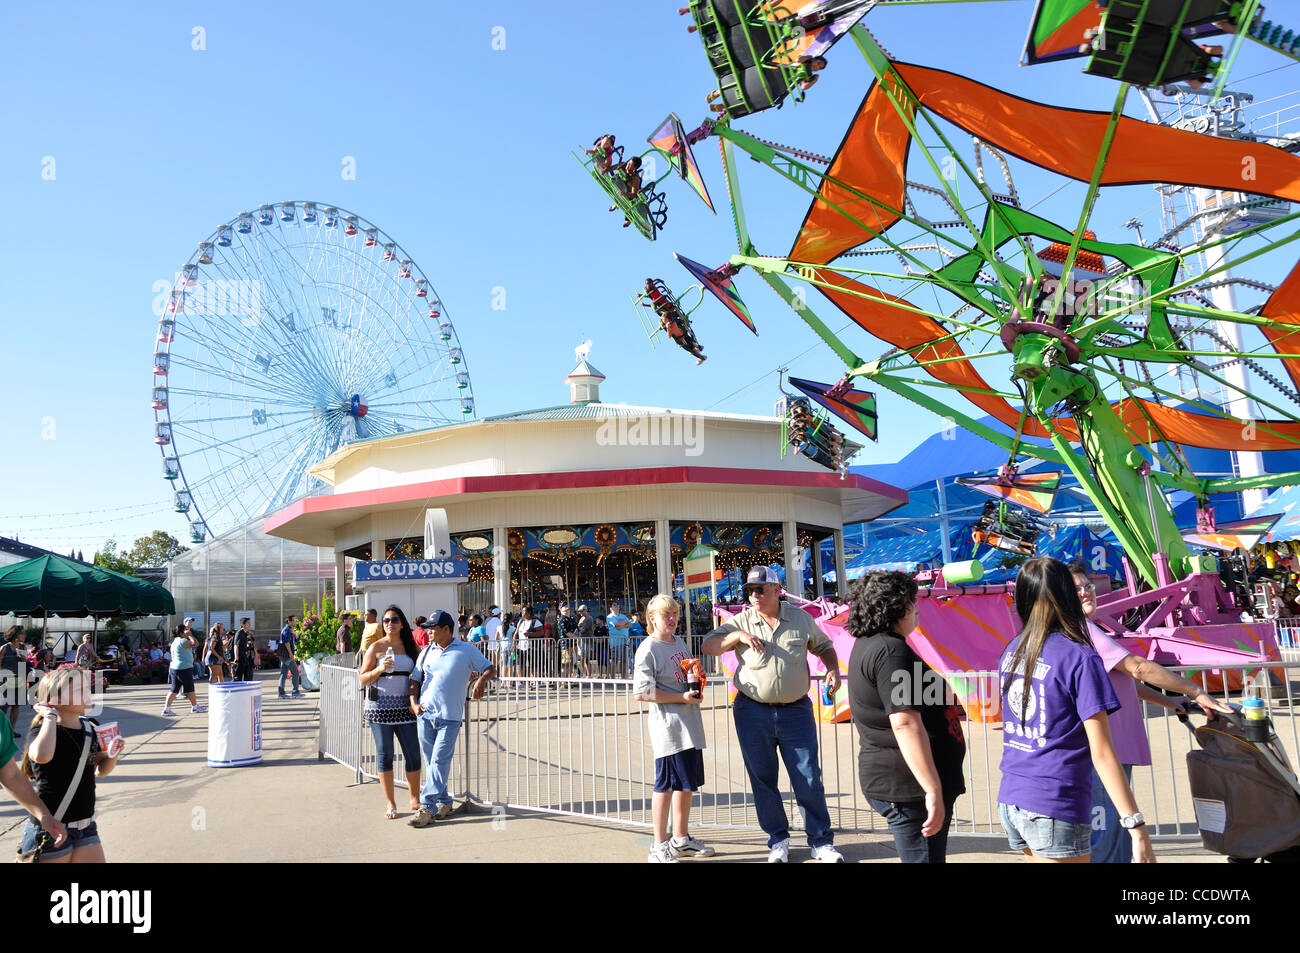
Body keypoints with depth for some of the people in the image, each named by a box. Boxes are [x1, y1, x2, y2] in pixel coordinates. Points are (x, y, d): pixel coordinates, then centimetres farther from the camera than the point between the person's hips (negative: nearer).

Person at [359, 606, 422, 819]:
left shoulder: (411, 647, 9)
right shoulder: (376, 647, 1)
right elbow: (363, 679, 0)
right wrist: (380, 669, -17)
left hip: (404, 707, 2)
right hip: (381, 707, -2)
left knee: (413, 754, 1)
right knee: (385, 754, 2)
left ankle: (415, 799, 16)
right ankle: (390, 803, 12)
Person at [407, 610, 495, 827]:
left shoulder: (466, 651, 2)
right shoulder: (426, 651, 13)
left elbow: (490, 670, 4)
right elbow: (415, 680, 17)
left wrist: (481, 681, -17)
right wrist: (413, 702, 1)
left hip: (450, 717, -4)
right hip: (425, 714, 4)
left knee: (439, 762, -8)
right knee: (432, 763, 8)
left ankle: (427, 808, -6)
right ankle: (443, 803, 20)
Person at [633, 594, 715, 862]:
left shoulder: (679, 641, 14)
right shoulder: (647, 650, -12)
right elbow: (641, 692, -18)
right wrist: (682, 697, -18)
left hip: (690, 724, 9)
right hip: (668, 726, -8)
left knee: (688, 782, 15)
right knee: (666, 785, -4)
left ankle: (681, 839, 30)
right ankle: (659, 847, 7)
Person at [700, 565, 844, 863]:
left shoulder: (801, 619, 3)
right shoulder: (740, 622, 1)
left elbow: (824, 646, 16)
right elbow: (707, 647, -2)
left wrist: (833, 669, -3)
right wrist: (738, 635, -16)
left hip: (796, 711, 0)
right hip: (753, 712, 1)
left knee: (809, 779, 1)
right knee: (762, 779, 9)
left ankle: (821, 842, 15)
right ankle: (778, 840, 25)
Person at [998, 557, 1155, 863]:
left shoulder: (1011, 651, 5)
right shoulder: (1080, 659, -15)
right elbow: (1102, 754, -16)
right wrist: (1137, 827, -13)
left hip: (1009, 802, 7)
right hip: (1054, 809, -6)